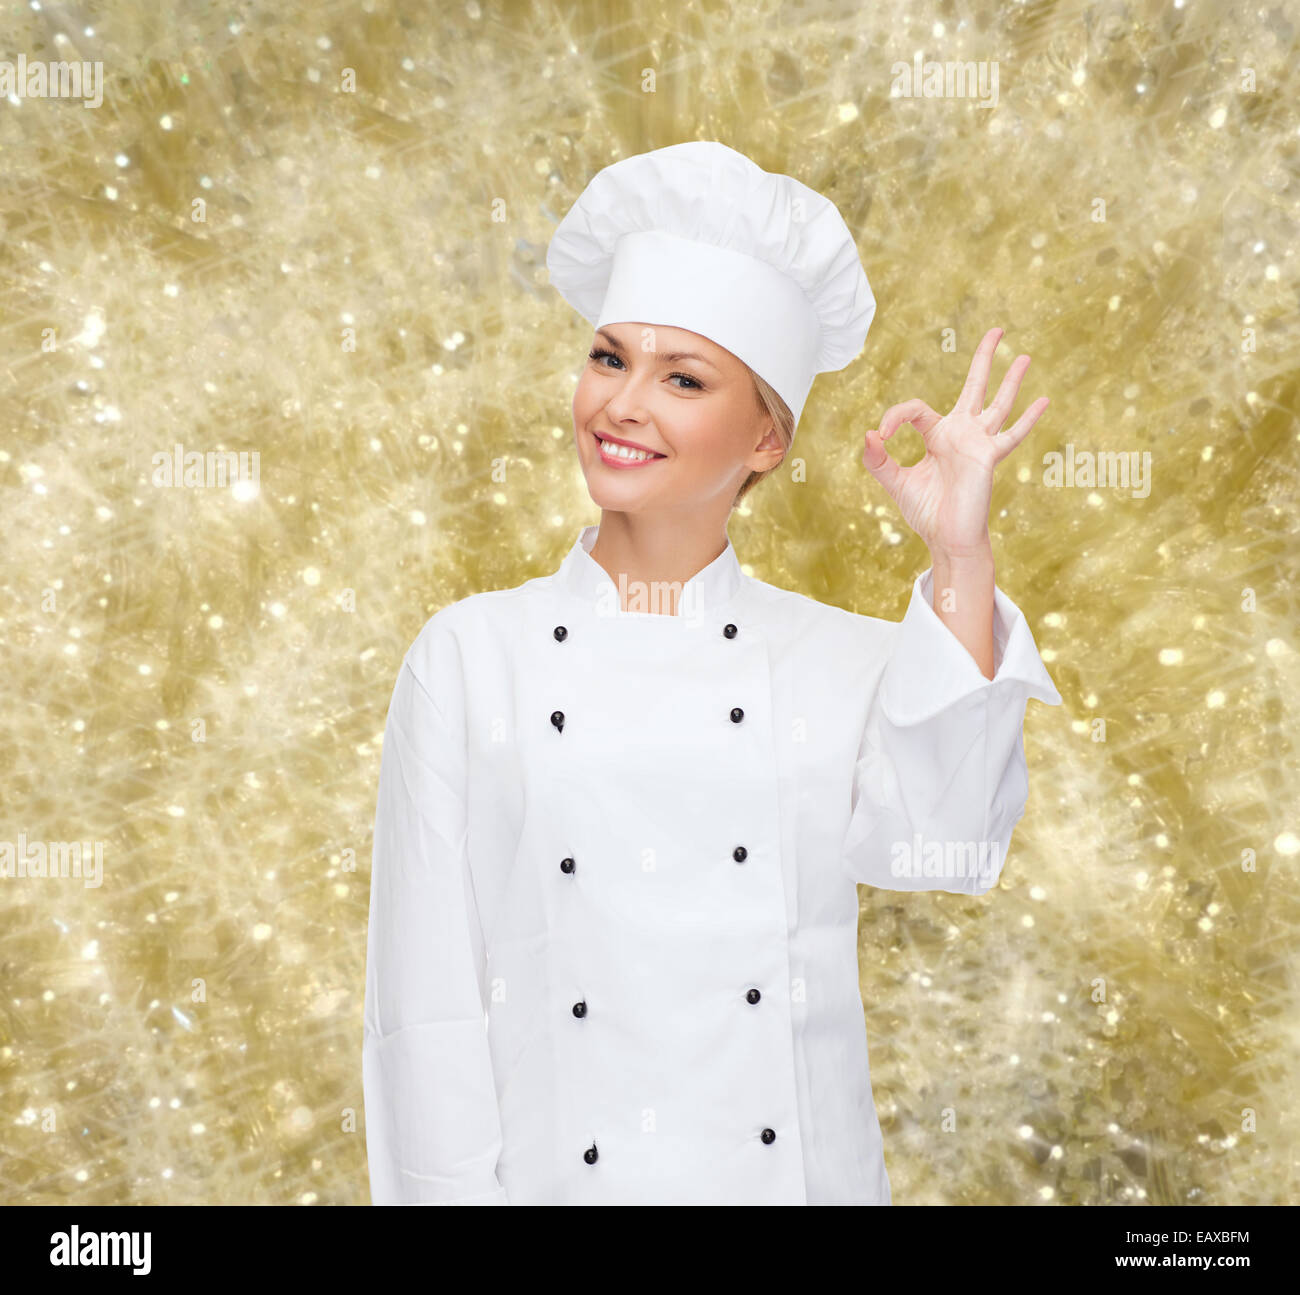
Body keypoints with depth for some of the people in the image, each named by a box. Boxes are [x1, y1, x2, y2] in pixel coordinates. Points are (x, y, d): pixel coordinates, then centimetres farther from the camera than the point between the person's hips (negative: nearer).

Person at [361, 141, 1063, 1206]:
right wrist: (455, 1190, -8)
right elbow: (430, 999, -4)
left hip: (793, 1169, 1)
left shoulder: (844, 661, 1)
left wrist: (961, 557, -20)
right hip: (560, 1173, -1)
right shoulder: (468, 657, -3)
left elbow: (937, 841, -17)